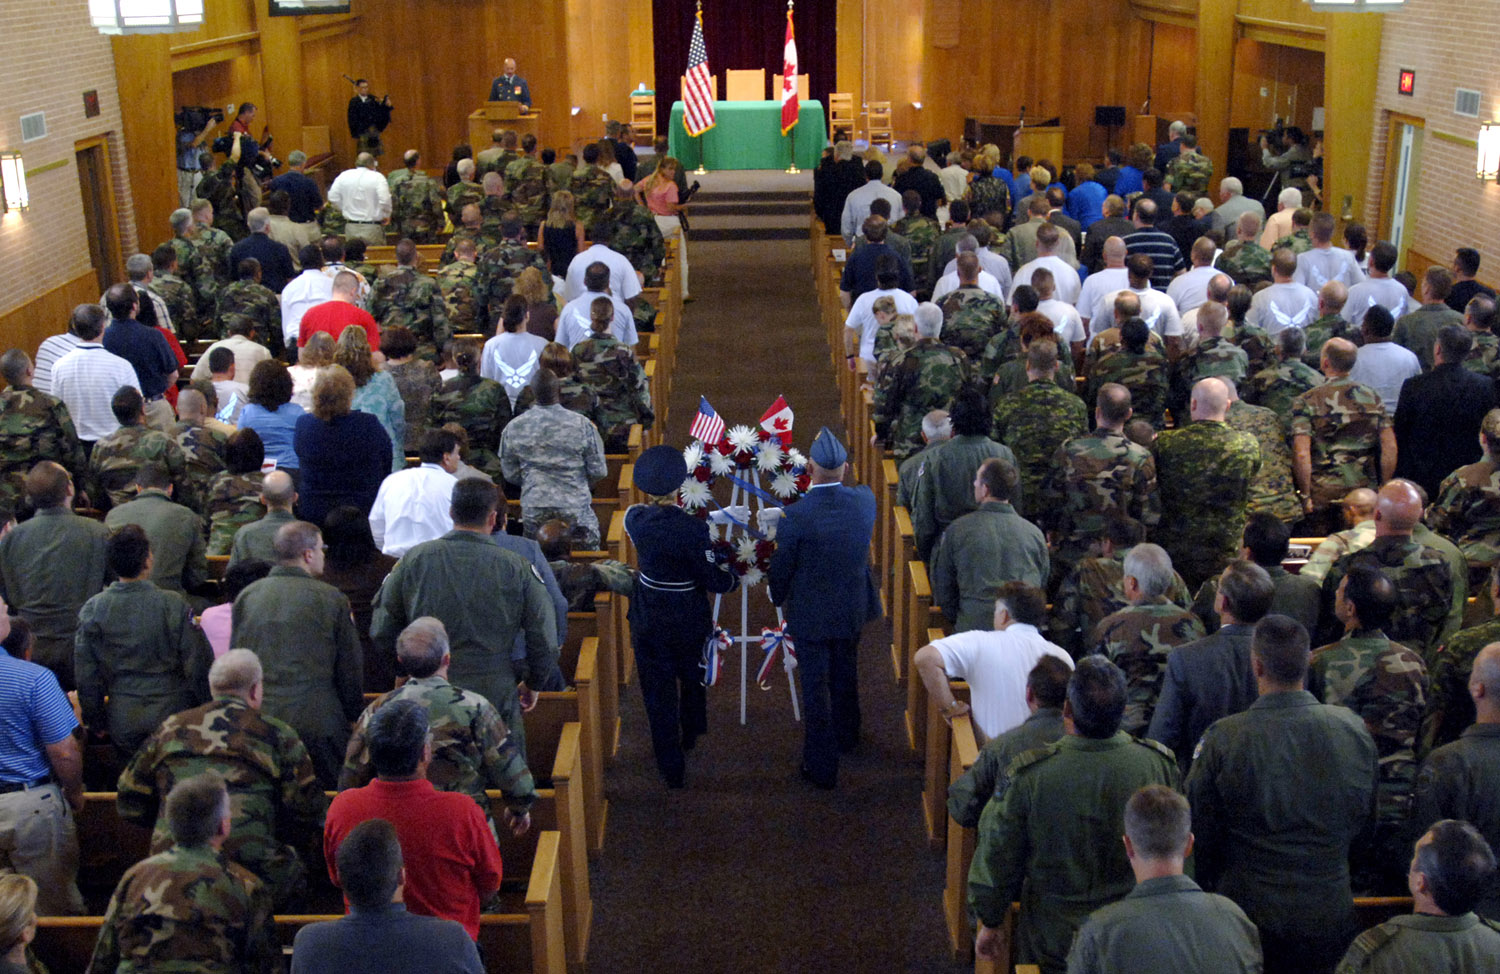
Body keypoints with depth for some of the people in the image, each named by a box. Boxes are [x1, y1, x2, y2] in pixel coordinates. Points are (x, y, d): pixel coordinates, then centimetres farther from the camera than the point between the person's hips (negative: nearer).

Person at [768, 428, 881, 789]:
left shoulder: (795, 516, -27)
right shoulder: (865, 500, -15)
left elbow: (780, 568, -14)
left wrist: (778, 597, 8)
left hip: (810, 614, -5)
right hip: (852, 608, 5)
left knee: (816, 688, 10)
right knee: (846, 676, 27)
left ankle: (822, 768, 22)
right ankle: (847, 736, 51)